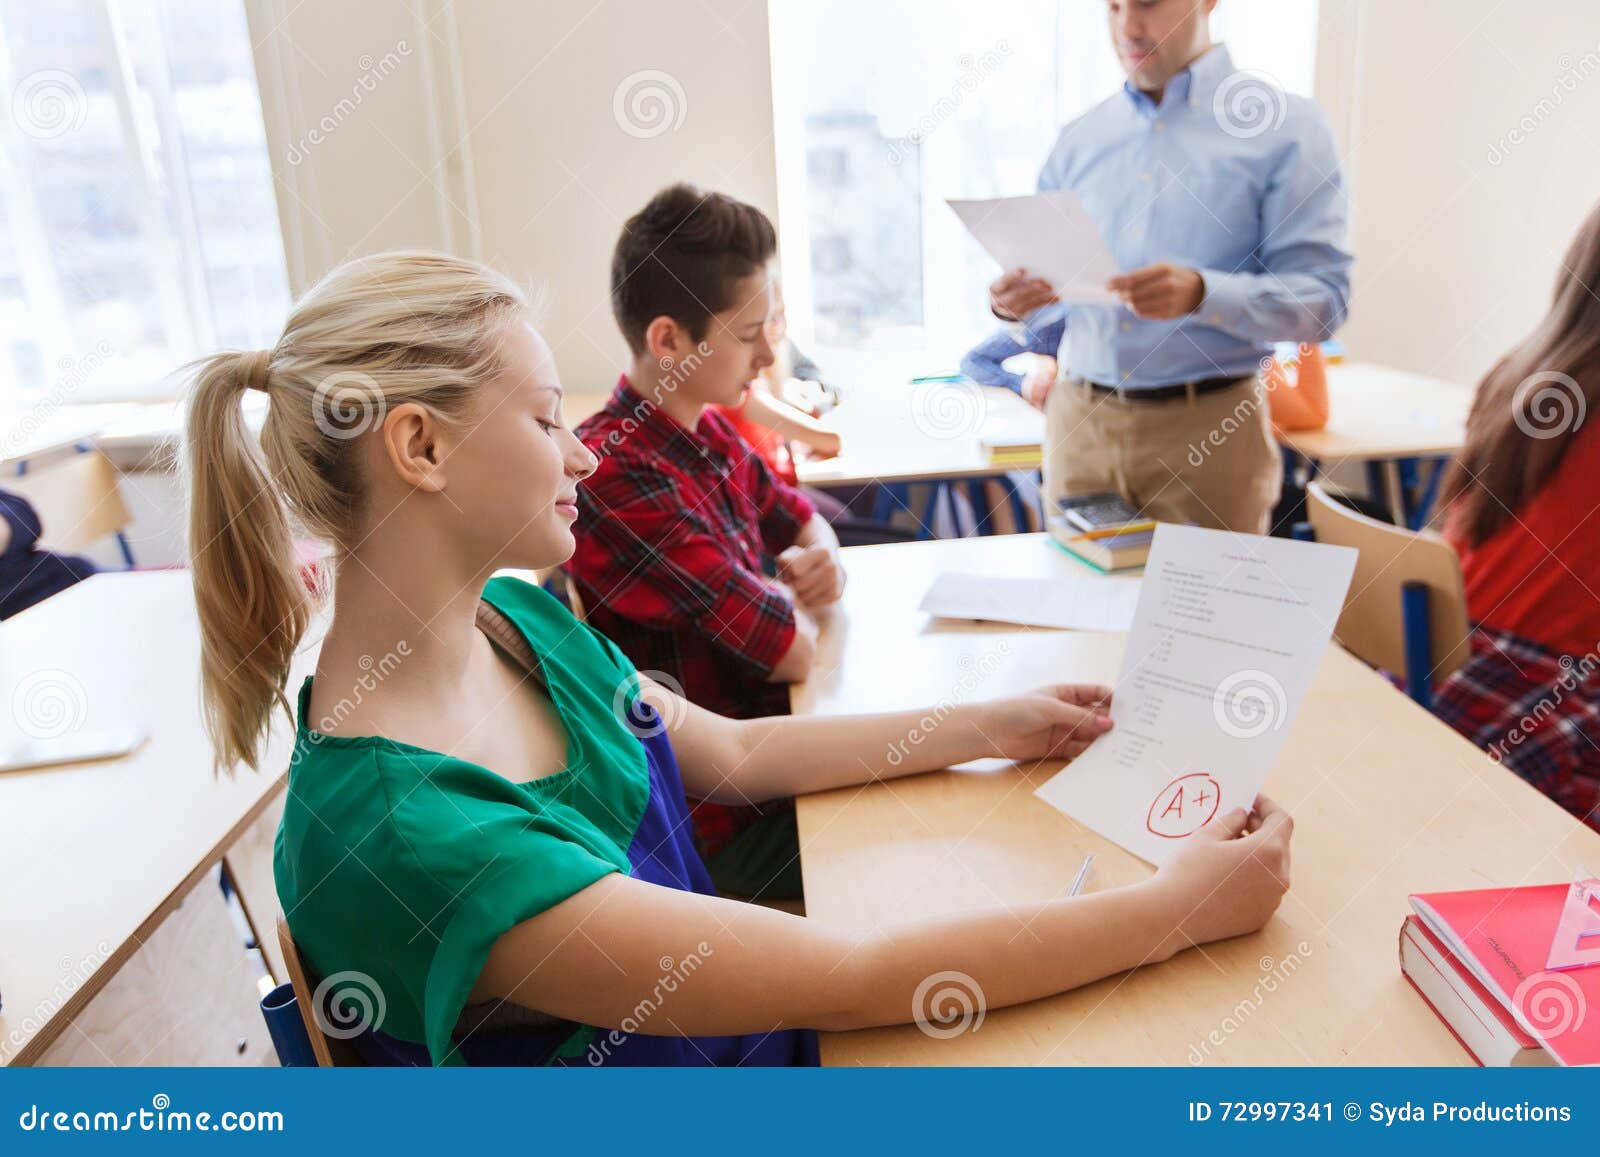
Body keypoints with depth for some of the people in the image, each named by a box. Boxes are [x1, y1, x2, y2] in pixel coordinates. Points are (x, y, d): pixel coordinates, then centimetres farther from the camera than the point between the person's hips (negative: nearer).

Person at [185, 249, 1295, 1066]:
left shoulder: (515, 619, -6)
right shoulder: (398, 829, -33)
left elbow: (734, 753, 5)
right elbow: (848, 977, -30)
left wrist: (991, 725, 3)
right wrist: (1176, 908, -21)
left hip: (739, 999, 6)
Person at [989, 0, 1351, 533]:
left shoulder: (1286, 128, -1)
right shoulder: (1080, 138, 12)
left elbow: (1323, 300, -8)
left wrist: (1202, 294, -25)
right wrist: (1013, 299, -7)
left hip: (1206, 429, -3)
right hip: (1078, 424, 3)